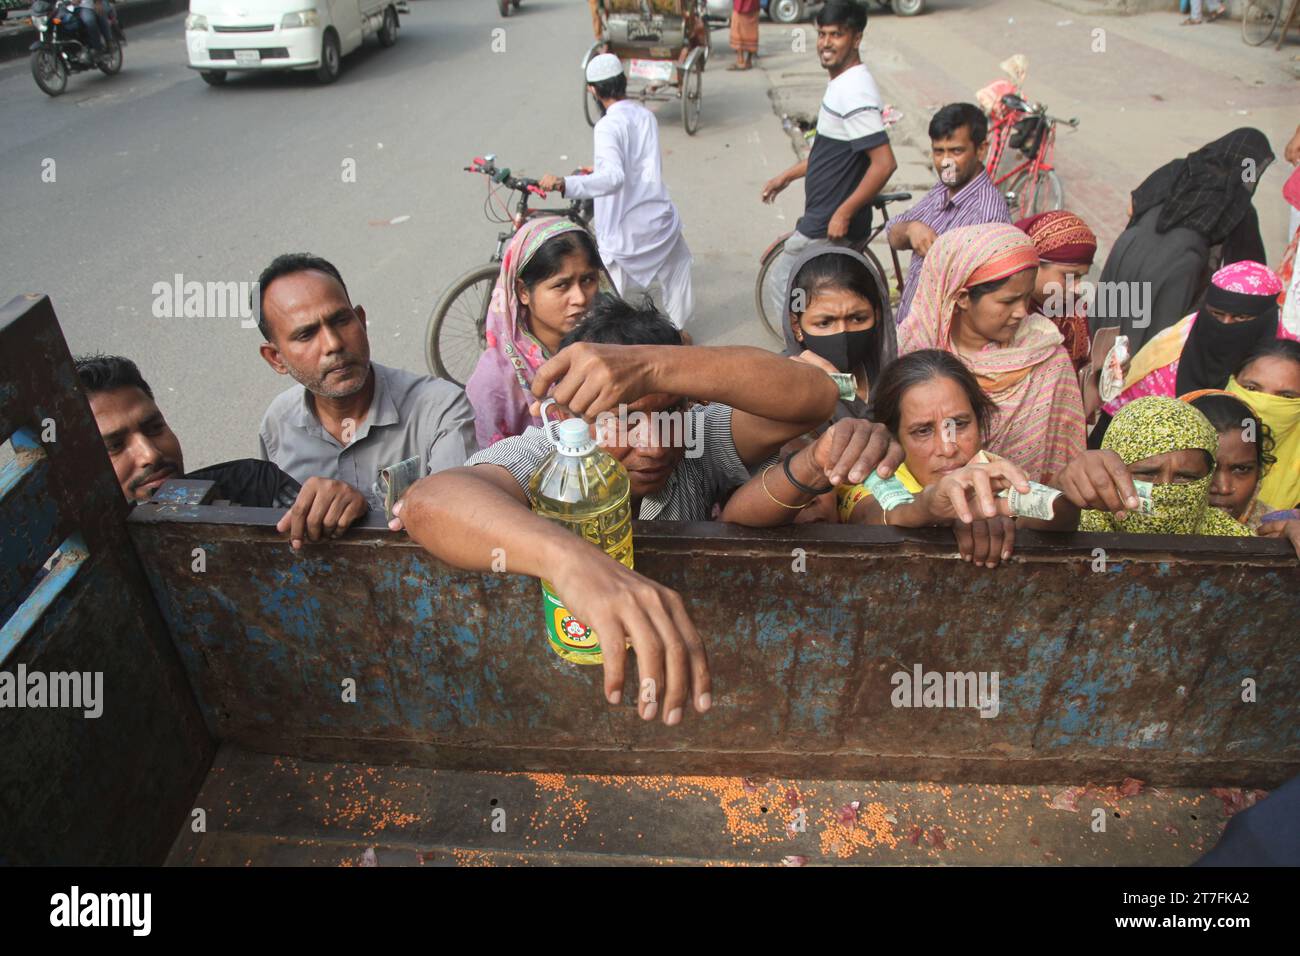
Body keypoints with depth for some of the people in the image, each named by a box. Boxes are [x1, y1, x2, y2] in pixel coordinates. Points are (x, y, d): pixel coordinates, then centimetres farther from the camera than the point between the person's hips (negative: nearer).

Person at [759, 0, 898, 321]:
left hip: (829, 225, -10)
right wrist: (786, 176, 23)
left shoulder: (854, 92, -22)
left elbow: (884, 162, -28)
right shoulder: (841, 82, 10)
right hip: (822, 217, 10)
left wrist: (844, 213, -25)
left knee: (780, 287, 0)